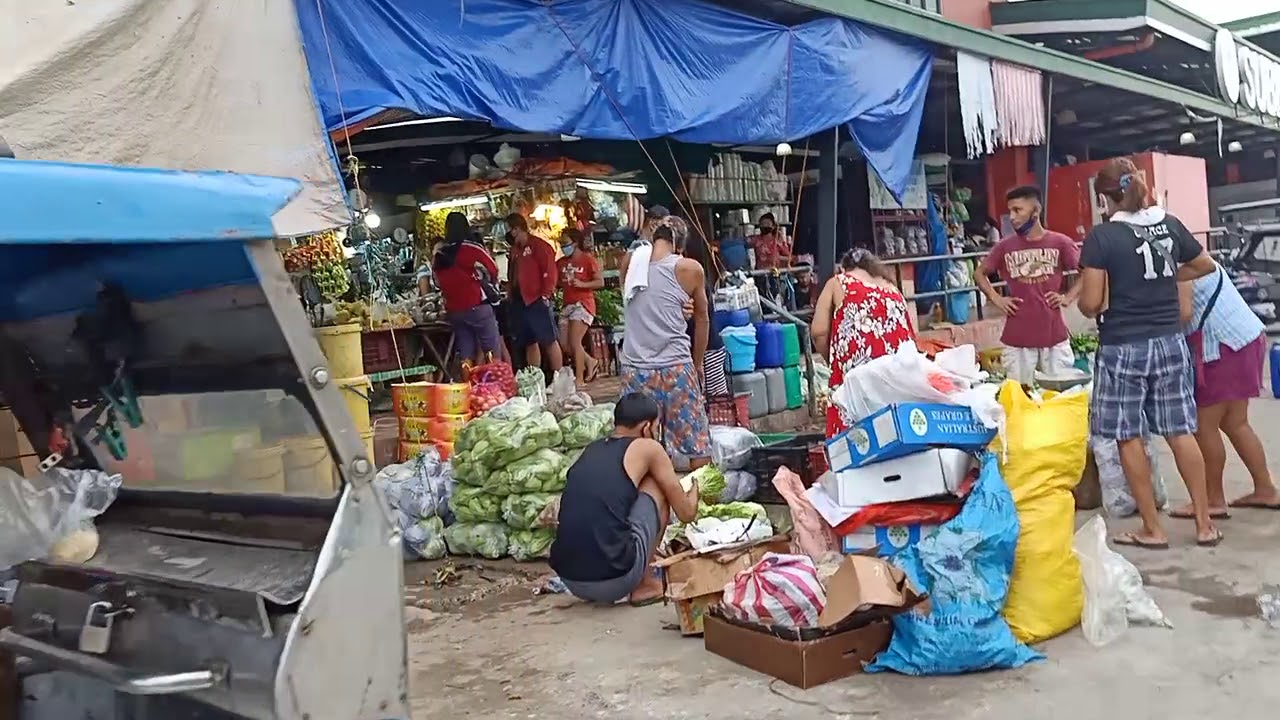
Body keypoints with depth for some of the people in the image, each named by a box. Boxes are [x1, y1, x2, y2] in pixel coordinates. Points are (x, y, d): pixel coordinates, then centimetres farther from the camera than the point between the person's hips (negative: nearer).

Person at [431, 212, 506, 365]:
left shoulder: (438, 254, 6)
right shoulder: (472, 248, -6)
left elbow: (438, 283, 15)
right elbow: (494, 272, 4)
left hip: (453, 311, 5)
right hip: (477, 306, -5)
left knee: (466, 357, 7)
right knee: (494, 352, -1)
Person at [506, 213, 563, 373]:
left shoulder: (538, 245, -4)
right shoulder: (514, 250, 18)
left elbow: (549, 271, -11)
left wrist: (546, 295, -16)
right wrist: (512, 296, 10)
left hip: (538, 301, -8)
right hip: (520, 302, 8)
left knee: (549, 340, -5)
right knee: (529, 343, 9)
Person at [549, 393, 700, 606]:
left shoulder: (591, 449, 19)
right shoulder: (648, 448, 3)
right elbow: (686, 513, 10)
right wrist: (694, 489, 35)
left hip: (568, 578, 7)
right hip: (613, 580, -6)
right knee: (658, 487, 13)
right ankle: (644, 586, 13)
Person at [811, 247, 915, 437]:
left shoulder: (837, 283, 15)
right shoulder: (892, 288, 26)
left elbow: (819, 331, 5)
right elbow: (911, 335, 20)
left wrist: (834, 361, 18)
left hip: (857, 372, -4)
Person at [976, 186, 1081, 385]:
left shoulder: (1060, 242, -3)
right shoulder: (1005, 246, 0)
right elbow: (980, 273, 14)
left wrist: (1068, 297, -4)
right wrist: (996, 299, 2)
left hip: (1055, 335, 0)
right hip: (1017, 338, 1)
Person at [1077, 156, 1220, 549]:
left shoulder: (1102, 235, -13)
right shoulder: (1170, 224, 4)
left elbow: (1091, 303, -14)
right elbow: (1206, 266, 21)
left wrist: (1089, 305, 7)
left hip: (1123, 348, -5)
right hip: (1170, 342, 5)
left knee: (1130, 437, 5)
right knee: (1180, 432, 11)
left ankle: (1152, 529, 12)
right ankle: (1205, 524, 17)